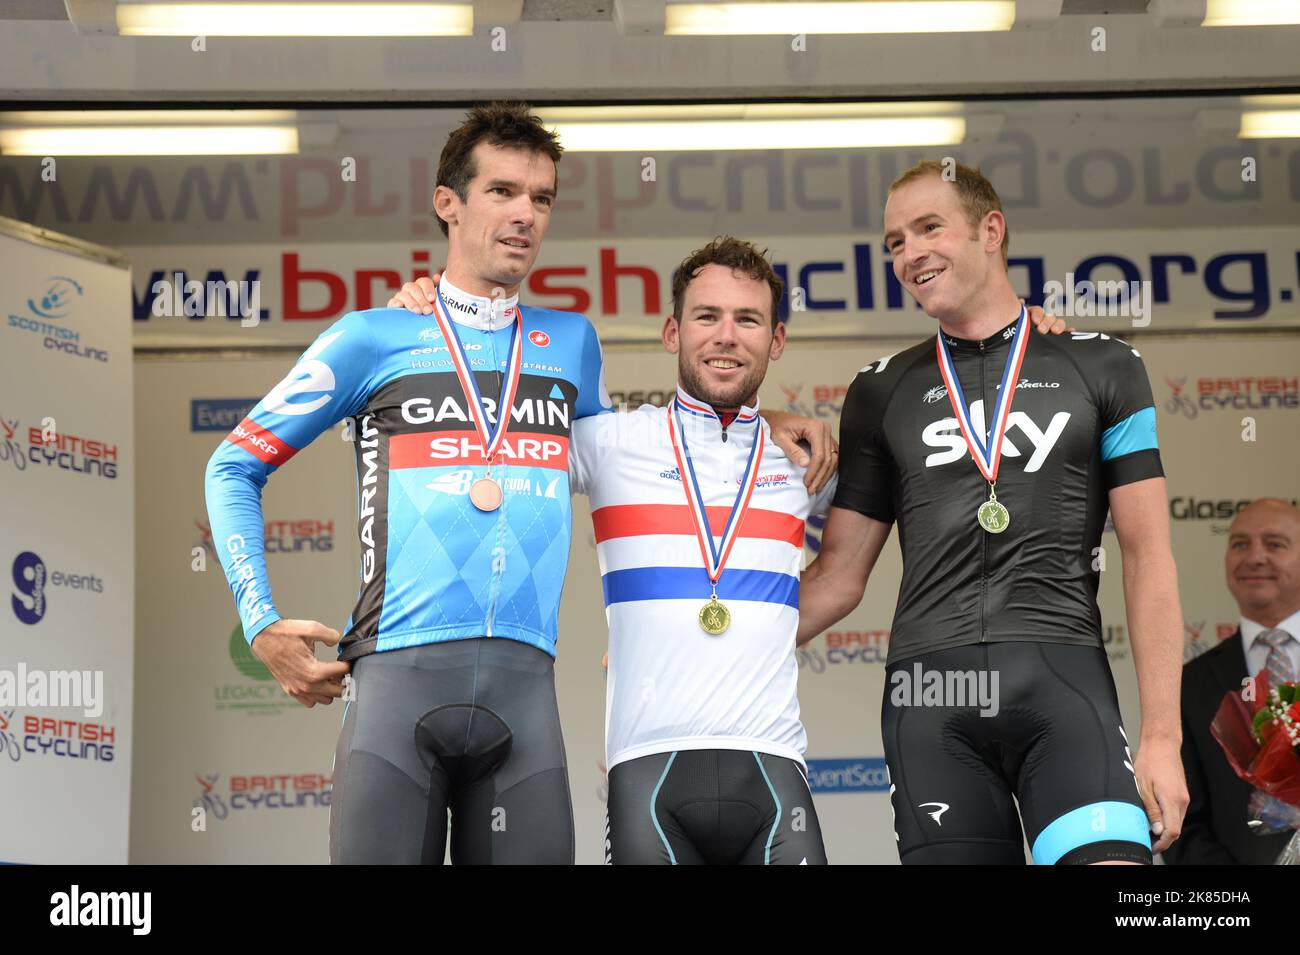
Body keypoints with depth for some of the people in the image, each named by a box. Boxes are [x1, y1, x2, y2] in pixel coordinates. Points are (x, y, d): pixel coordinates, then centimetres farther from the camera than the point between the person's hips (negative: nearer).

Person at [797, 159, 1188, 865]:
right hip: (928, 684, 2)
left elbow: (1147, 556, 7)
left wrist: (1161, 733, -1)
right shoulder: (881, 392, 16)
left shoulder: (1100, 368, 11)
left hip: (1062, 674, -2)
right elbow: (839, 576, 16)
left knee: (1110, 854, -22)